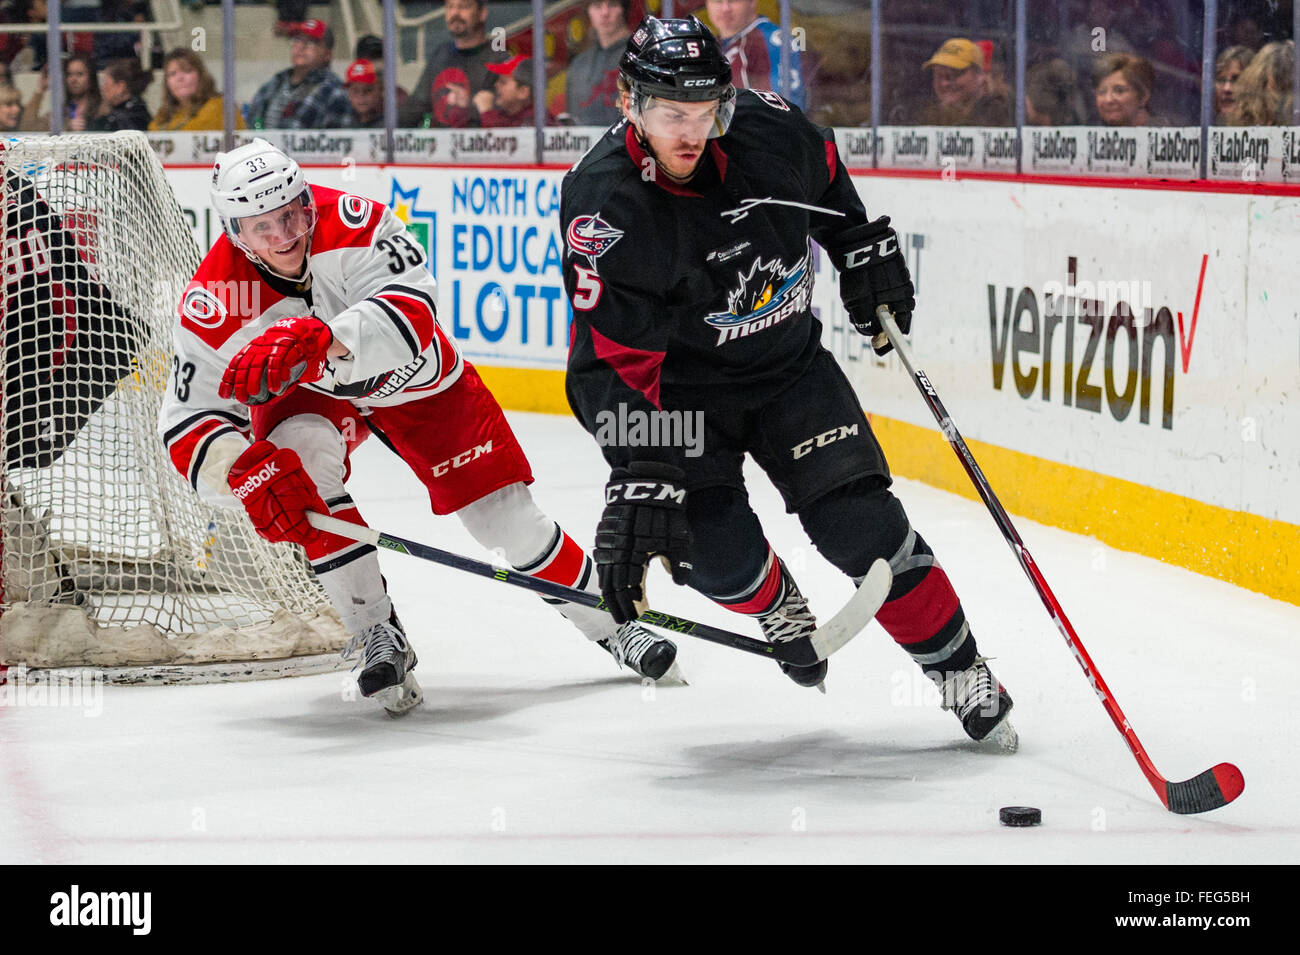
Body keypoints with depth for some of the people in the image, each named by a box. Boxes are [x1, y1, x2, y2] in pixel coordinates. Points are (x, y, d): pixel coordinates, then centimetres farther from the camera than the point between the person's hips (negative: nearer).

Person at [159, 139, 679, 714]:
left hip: (413, 379, -1)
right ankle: (378, 637, -21)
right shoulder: (215, 302, -29)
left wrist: (316, 338, -65)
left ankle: (608, 621, 22)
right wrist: (247, 470, -49)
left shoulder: (349, 222, -34)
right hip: (306, 393, 1)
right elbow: (189, 426, -28)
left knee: (503, 514, -3)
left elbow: (410, 310, -48)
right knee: (302, 456, -32)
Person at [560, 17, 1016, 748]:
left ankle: (962, 675, 3)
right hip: (682, 387, -2)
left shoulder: (765, 130, -17)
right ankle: (785, 615, 21)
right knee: (720, 553, -15)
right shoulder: (605, 208, -27)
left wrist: (866, 250, 11)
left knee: (861, 522, -9)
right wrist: (639, 477, -35)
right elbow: (611, 364, -28)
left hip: (789, 361, 2)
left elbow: (824, 170, 11)